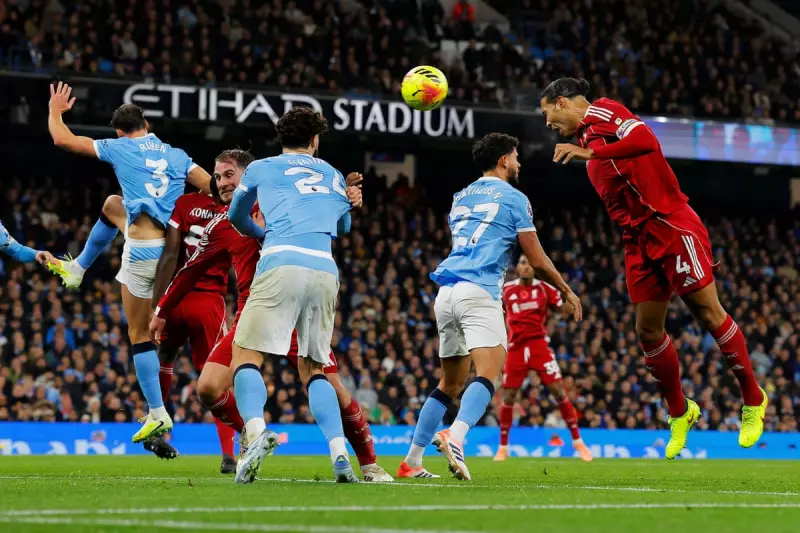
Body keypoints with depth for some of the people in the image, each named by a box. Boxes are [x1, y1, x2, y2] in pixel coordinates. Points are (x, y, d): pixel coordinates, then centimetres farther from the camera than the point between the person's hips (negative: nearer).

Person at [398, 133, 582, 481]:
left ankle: (412, 461, 14)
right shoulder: (513, 198, 4)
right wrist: (567, 292, 18)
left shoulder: (460, 198, 23)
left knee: (450, 382, 16)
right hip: (479, 292, -7)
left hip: (446, 292, 7)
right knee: (488, 373, -15)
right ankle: (455, 437, -41)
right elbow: (538, 262, 4)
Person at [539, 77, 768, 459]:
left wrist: (589, 153, -26)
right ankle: (679, 412, 21)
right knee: (648, 330, 6)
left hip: (670, 225, -9)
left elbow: (645, 140, -24)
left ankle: (753, 401, 7)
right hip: (639, 241, 9)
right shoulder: (586, 136, 20)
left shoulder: (601, 111, -5)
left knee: (708, 312, -5)